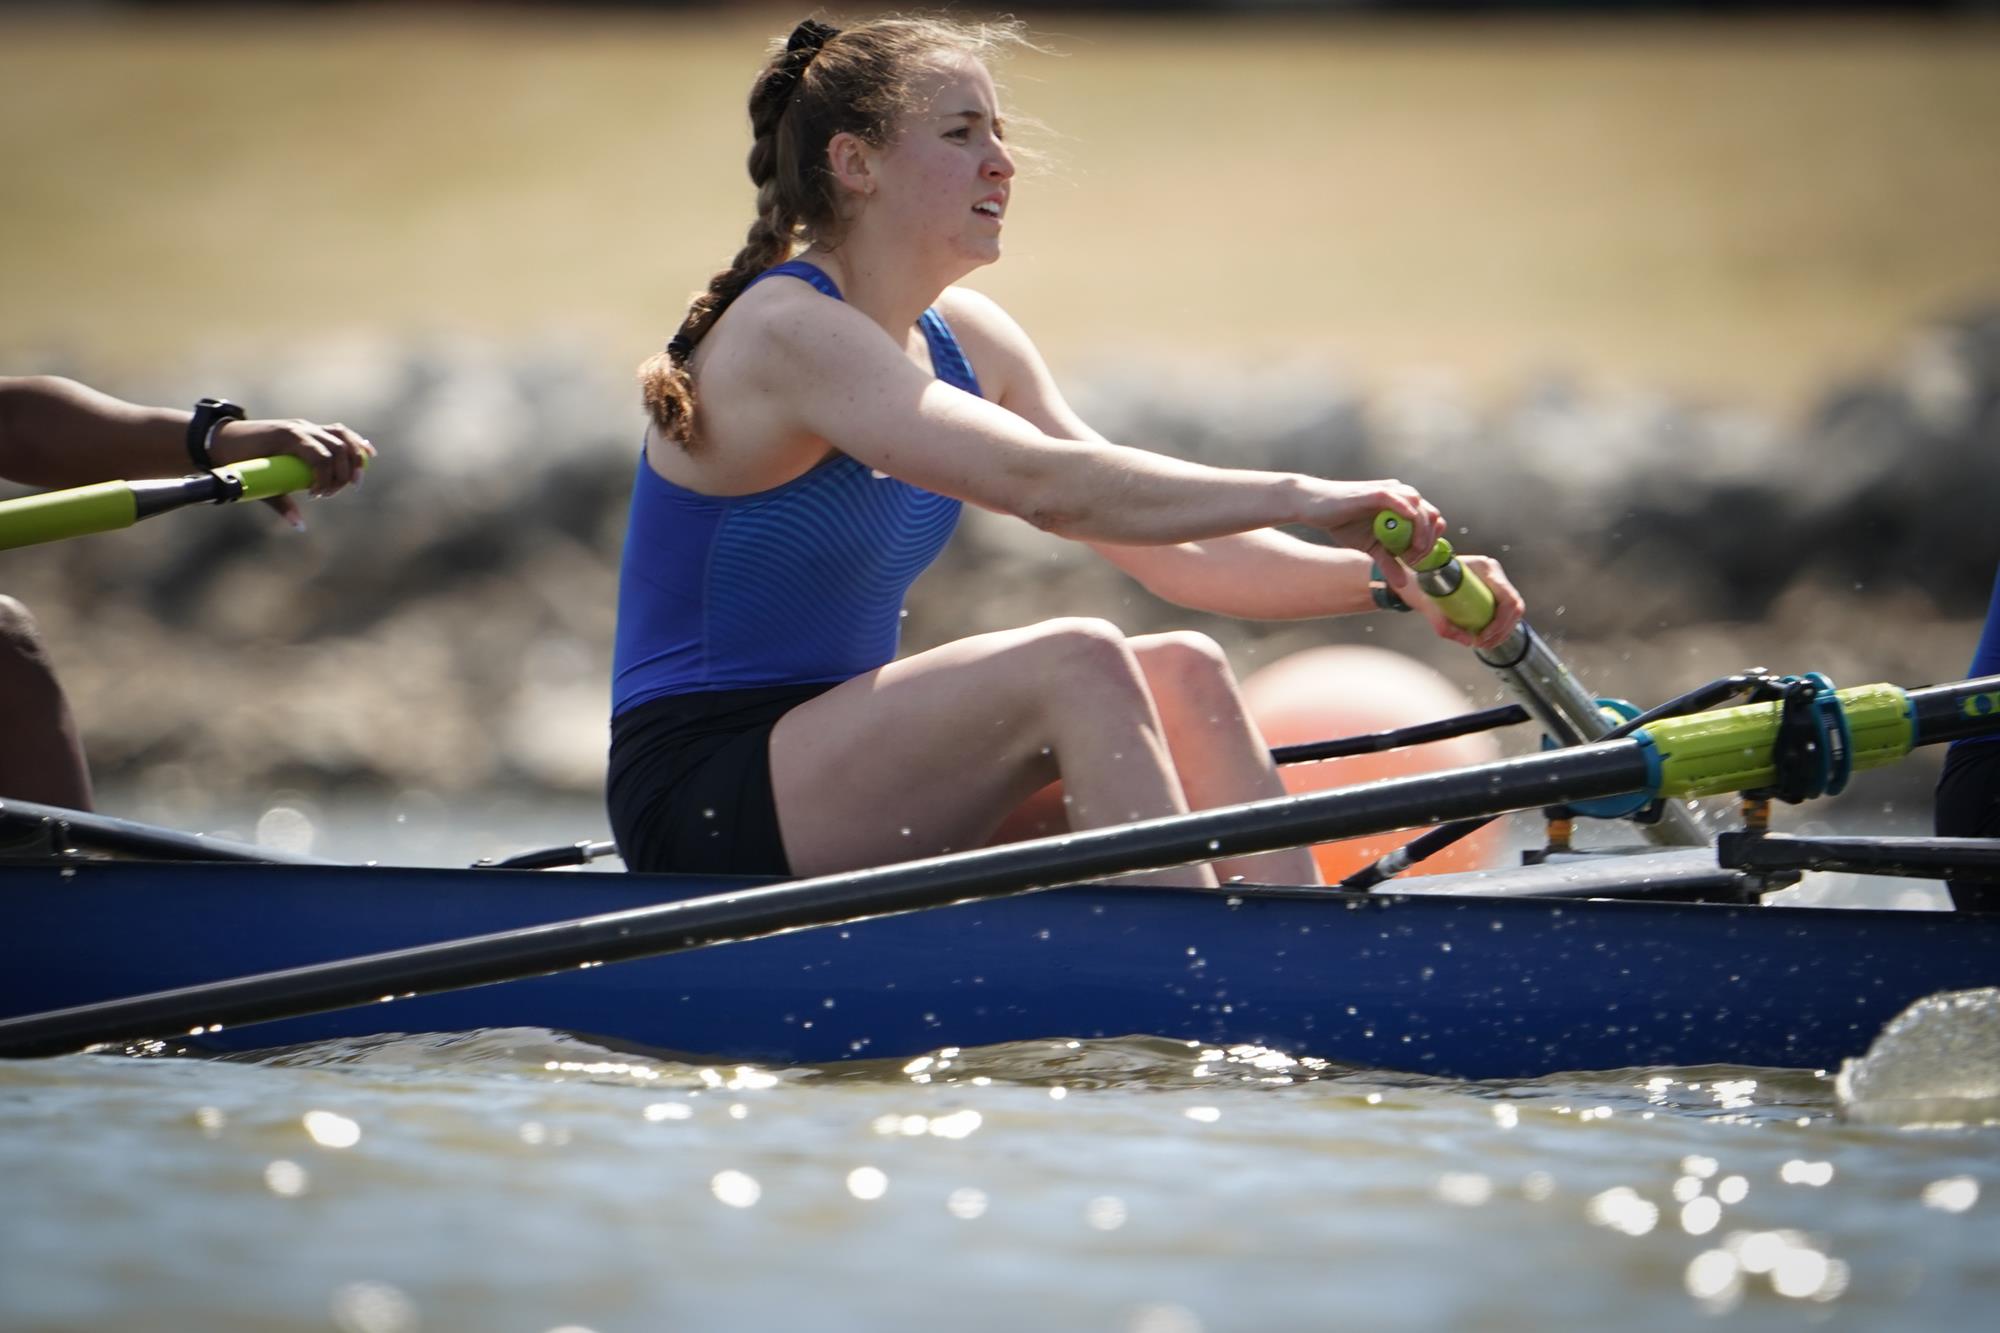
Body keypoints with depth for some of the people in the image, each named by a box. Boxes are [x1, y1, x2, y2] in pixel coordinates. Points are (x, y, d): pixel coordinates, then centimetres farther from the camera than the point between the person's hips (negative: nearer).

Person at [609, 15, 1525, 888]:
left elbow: (1169, 551, 7)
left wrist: (1381, 579, -7)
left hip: (840, 779, 9)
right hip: (702, 801, -9)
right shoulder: (785, 332, -17)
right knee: (1076, 661, -26)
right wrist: (1294, 497, -33)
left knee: (1183, 675, -7)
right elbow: (1041, 482, -30)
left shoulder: (965, 342, 10)